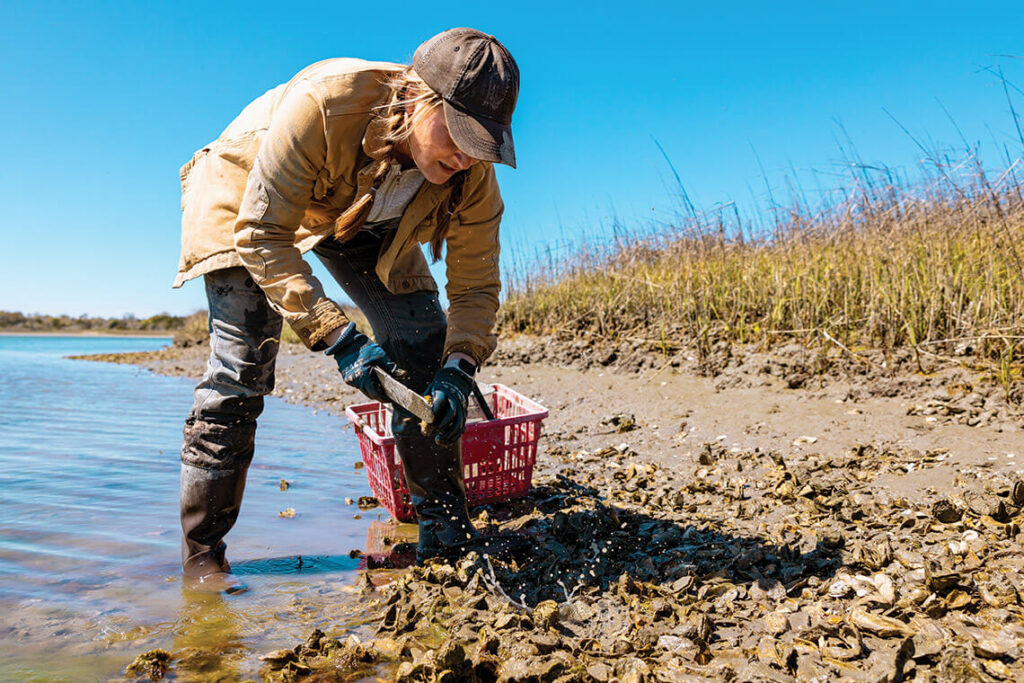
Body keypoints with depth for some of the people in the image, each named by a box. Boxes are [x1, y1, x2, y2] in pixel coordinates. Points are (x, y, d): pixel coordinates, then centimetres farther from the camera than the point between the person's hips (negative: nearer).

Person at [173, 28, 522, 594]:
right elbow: (261, 236, -37)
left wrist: (457, 368, -36)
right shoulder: (322, 104, -41)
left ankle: (445, 531, 4)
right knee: (241, 369, -15)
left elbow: (476, 283, -19)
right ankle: (201, 552, 1)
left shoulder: (471, 171, -27)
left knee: (426, 347, -8)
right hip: (249, 201, -3)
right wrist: (338, 338, -44)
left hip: (360, 220, 4)